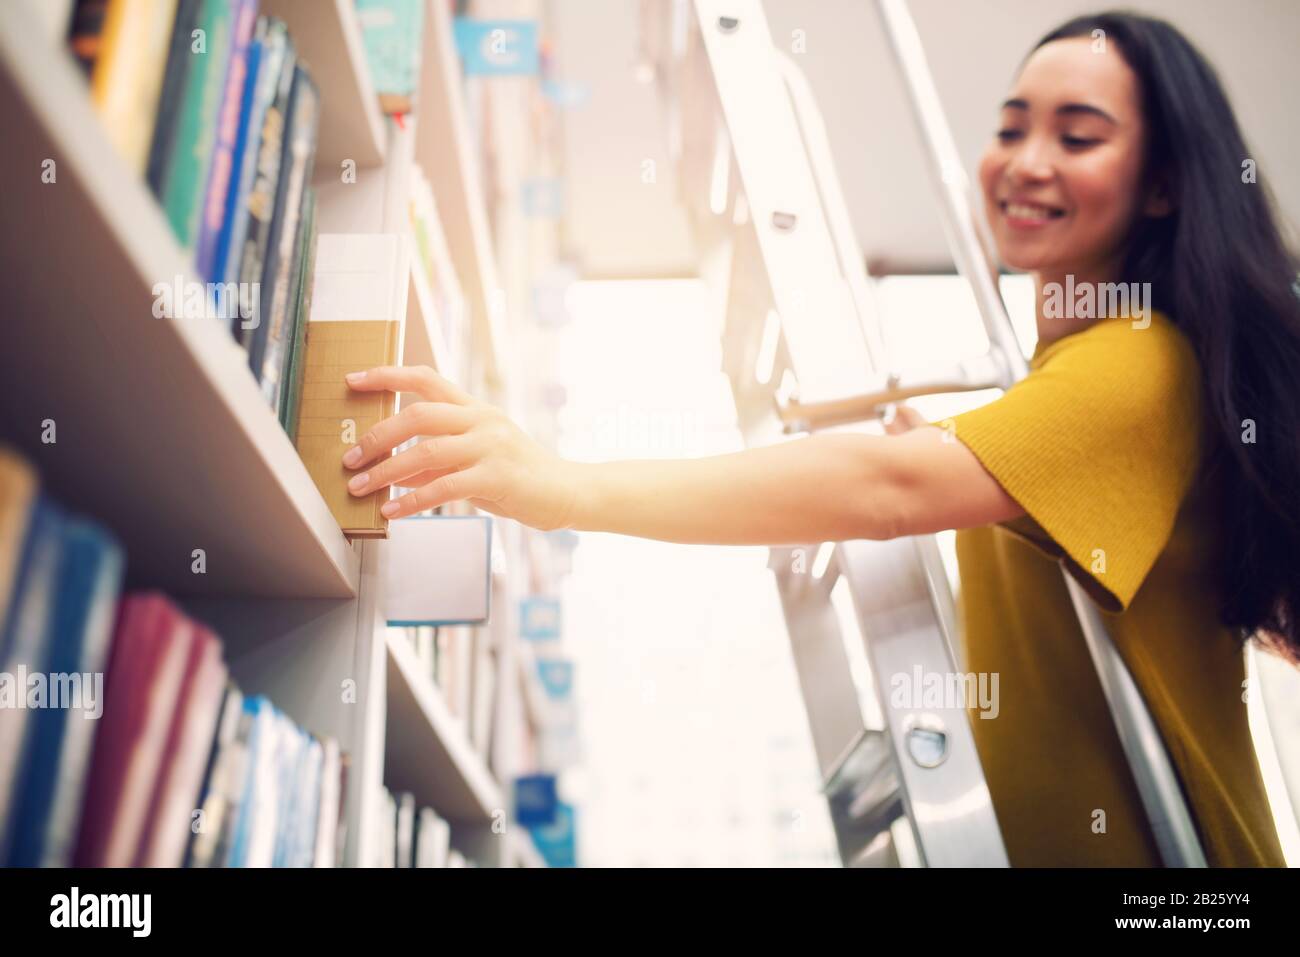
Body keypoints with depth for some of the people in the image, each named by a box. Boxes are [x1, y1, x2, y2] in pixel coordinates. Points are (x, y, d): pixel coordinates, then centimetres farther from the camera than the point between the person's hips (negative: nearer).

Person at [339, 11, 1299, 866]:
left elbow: (893, 487, -39)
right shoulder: (1069, 359, 9)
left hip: (1132, 841, -9)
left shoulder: (1143, 363, -23)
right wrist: (952, 453, 3)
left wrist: (565, 486, -48)